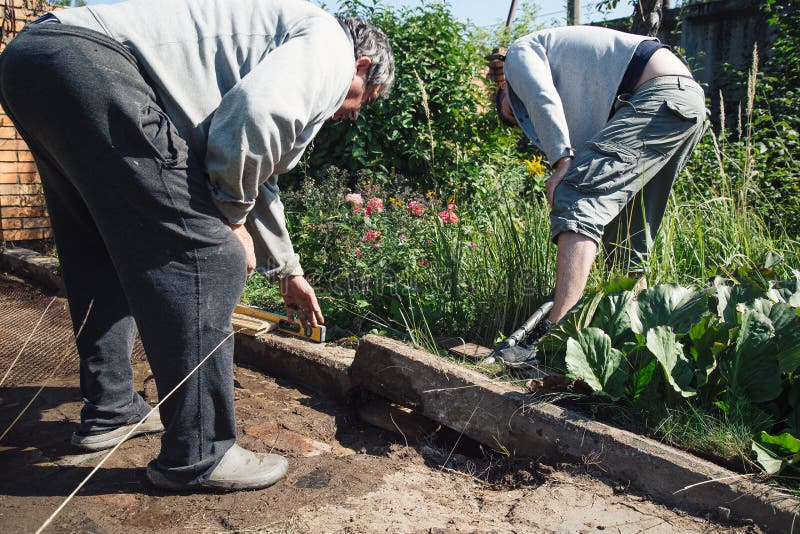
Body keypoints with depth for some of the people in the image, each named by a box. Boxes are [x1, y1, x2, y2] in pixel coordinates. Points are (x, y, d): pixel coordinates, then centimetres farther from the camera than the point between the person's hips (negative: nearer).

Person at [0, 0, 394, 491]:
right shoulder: (329, 44, 5)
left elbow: (259, 178, 40)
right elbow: (255, 113, -18)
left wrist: (289, 271, 49)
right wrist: (232, 218, -1)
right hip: (93, 63, -11)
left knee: (101, 261, 20)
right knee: (206, 259, -8)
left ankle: (109, 413, 33)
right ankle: (198, 456, 2)